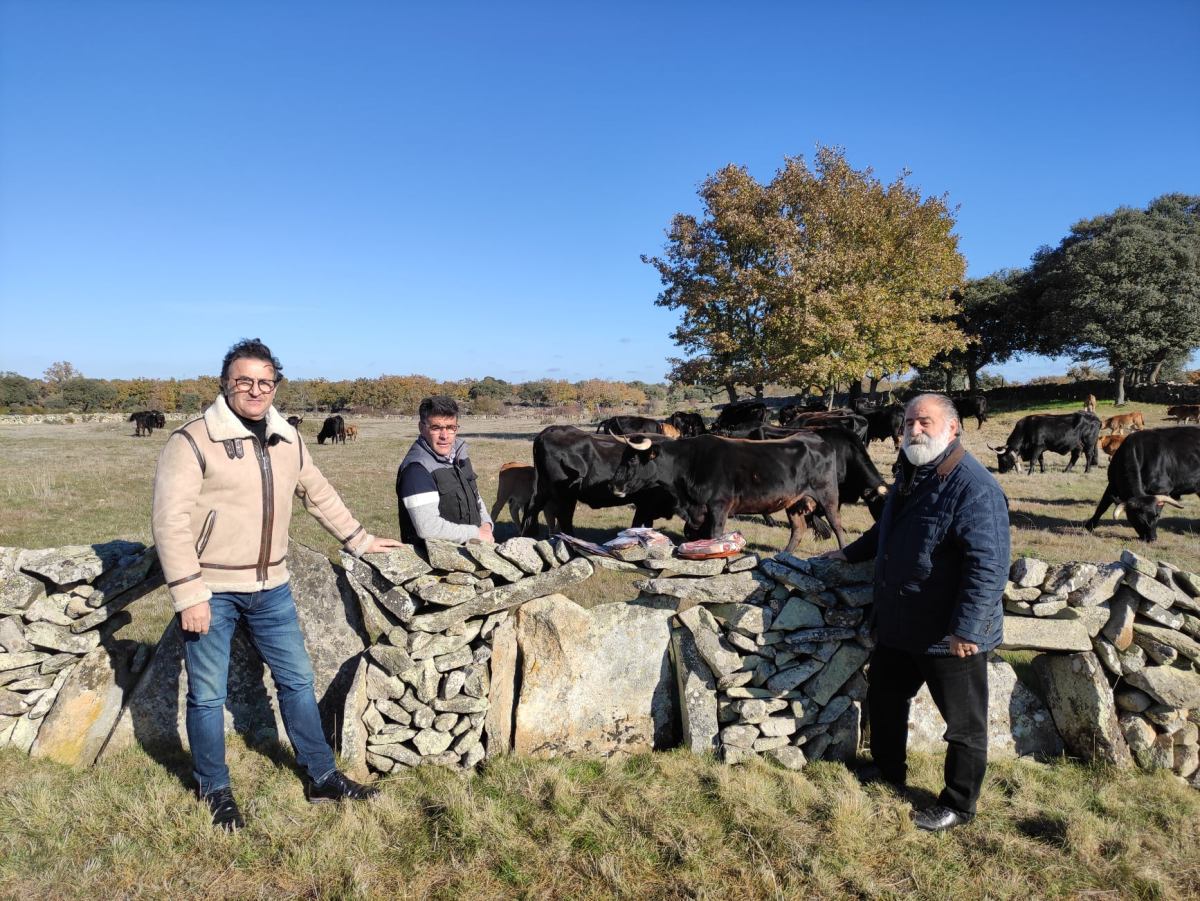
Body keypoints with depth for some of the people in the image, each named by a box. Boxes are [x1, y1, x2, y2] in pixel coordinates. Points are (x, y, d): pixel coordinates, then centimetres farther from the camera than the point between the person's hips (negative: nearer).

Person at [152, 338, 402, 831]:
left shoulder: (288, 440, 6)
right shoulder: (192, 442, -12)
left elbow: (320, 495, 19)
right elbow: (171, 523, -16)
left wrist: (360, 540, 22)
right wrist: (189, 595, -18)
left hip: (271, 588, 5)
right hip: (211, 590, -5)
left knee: (297, 679, 11)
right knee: (208, 694, 7)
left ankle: (321, 777, 25)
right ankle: (215, 790, 29)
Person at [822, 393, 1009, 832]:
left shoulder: (973, 487, -23)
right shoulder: (912, 475, 8)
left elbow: (989, 565, -28)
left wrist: (967, 629, -29)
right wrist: (851, 552, 25)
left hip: (950, 635, -9)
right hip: (898, 626, 9)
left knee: (963, 722, 10)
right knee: (884, 696, 23)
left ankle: (958, 805, 28)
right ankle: (889, 770, 44)